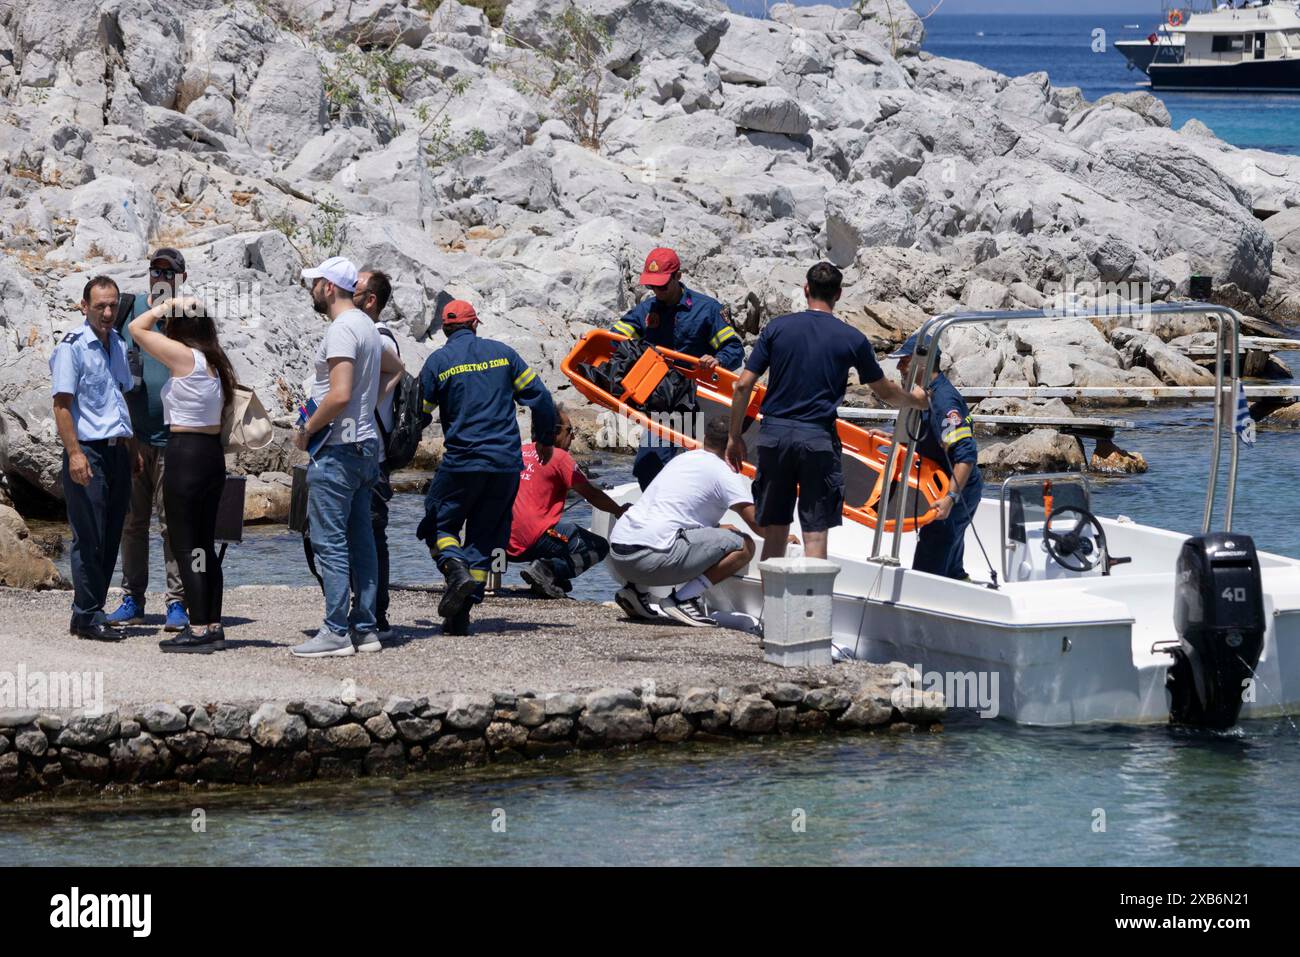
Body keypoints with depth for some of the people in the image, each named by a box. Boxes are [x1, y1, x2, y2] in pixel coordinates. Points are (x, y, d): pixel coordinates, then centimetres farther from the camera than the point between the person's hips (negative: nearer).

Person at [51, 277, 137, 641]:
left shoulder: (119, 345, 15)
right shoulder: (71, 348, -8)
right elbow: (62, 404, -13)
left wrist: (133, 448, 22)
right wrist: (74, 453, -21)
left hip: (117, 452, 7)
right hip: (88, 452, -7)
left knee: (110, 538, 8)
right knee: (89, 538, -6)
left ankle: (92, 611, 14)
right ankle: (87, 616, -2)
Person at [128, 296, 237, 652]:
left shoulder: (185, 356, -13)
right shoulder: (215, 362, 11)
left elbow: (137, 328, -10)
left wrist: (165, 307, 1)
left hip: (184, 453, -9)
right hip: (213, 454, 9)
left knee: (186, 545, -5)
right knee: (205, 544, 13)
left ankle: (199, 629, -7)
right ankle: (213, 626, 15)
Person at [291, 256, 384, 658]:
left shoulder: (341, 330, -17)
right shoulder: (367, 327, 15)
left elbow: (340, 395, -25)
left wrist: (307, 430, -14)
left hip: (337, 449, -10)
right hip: (365, 445, 10)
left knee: (329, 542, -8)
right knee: (360, 540, 11)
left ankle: (336, 632, -10)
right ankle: (364, 628, 13)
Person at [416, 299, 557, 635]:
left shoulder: (438, 362, 0)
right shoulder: (502, 353, 8)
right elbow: (539, 396, 7)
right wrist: (544, 440, 21)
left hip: (462, 463, -3)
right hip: (507, 464, 3)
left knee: (440, 524, 13)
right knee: (485, 534, 9)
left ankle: (455, 568, -19)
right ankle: (460, 615, 2)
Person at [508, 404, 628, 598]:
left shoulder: (520, 453, 16)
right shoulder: (559, 457, -4)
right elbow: (592, 495, 2)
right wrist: (619, 511, 19)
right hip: (537, 537, -8)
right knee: (600, 547, 2)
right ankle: (548, 570, -16)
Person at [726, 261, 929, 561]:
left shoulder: (777, 328, 4)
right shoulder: (852, 339, 2)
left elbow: (743, 386, 1)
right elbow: (885, 392, 14)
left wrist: (735, 436, 10)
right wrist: (915, 400, 35)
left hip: (774, 434, 2)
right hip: (818, 438, -2)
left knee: (775, 531, 9)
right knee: (815, 533, 1)